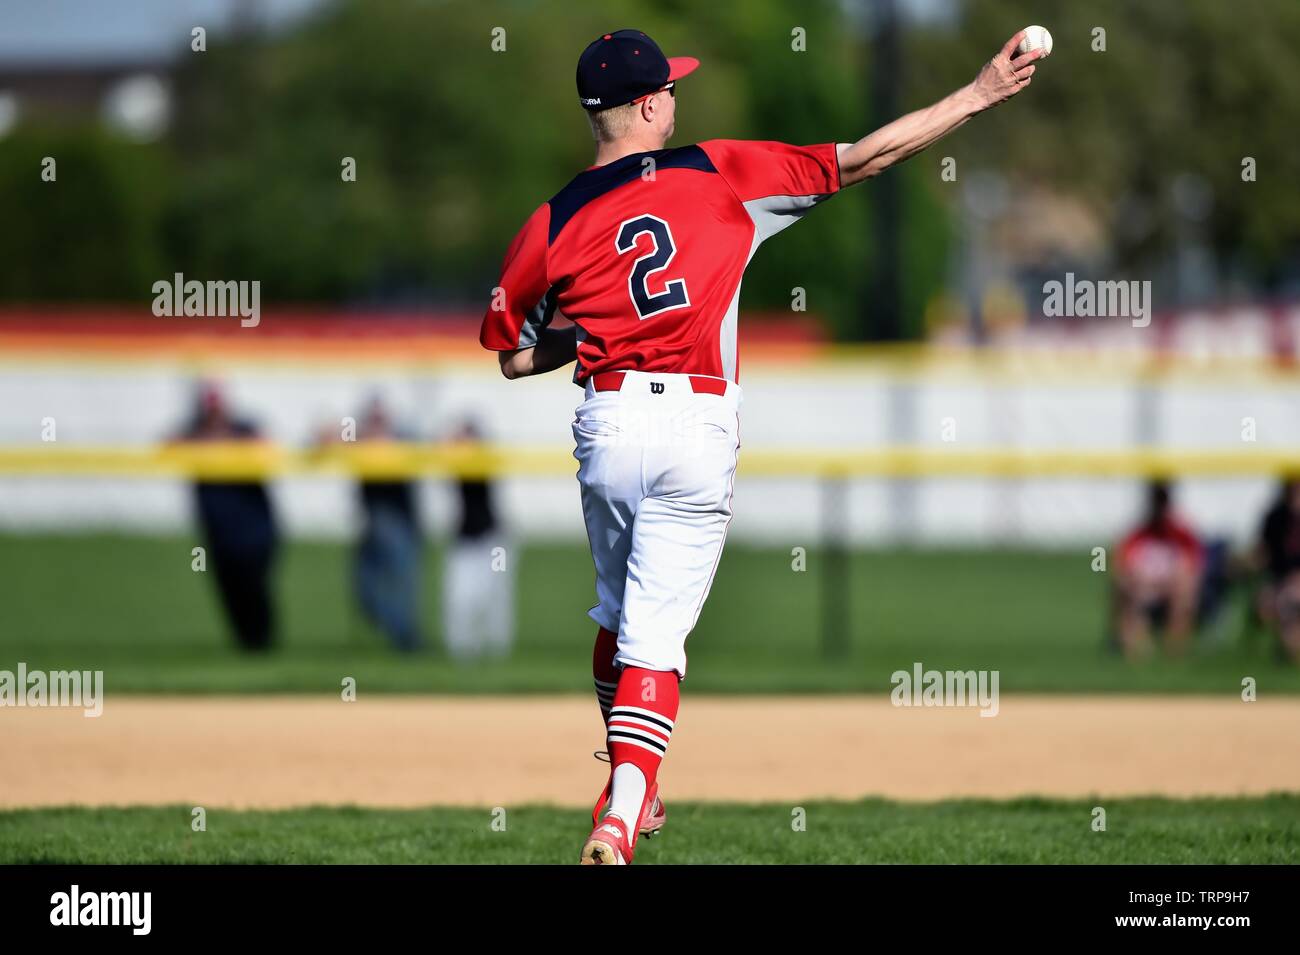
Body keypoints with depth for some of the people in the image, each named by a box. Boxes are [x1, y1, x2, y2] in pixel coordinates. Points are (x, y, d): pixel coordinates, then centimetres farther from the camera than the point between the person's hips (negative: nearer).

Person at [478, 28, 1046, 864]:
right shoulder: (721, 176, 0)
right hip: (699, 427, -2)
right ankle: (621, 816, -19)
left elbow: (516, 358, 10)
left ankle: (629, 793, 33)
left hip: (608, 421, 2)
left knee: (619, 615, 23)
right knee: (655, 636, -2)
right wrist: (978, 96, 5)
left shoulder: (553, 226, 3)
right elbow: (863, 159, 1)